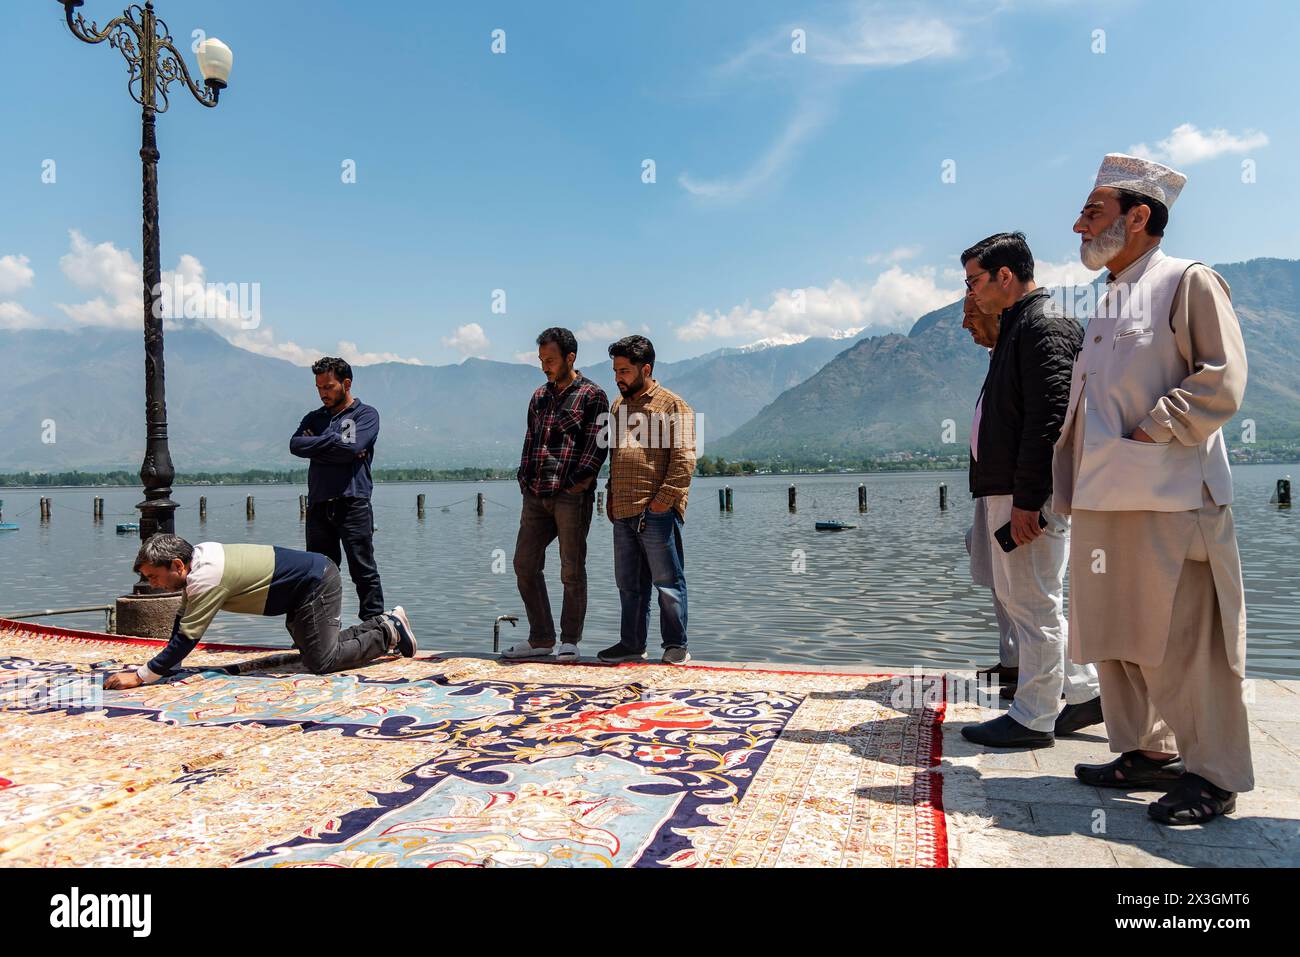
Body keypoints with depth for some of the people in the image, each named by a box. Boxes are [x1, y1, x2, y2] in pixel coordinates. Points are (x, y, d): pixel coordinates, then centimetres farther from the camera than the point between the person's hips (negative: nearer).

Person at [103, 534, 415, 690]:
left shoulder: (207, 578, -25)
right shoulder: (197, 556, 3)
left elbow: (186, 638, -23)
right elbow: (183, 619, 12)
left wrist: (140, 676, -18)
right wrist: (169, 665, 8)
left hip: (316, 584, -10)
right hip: (312, 575, 10)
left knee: (321, 662, -8)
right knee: (314, 648, 22)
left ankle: (389, 632, 4)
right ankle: (385, 623, 24)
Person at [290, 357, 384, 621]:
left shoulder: (366, 415, 5)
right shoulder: (314, 418, 20)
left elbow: (351, 449, -12)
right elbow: (296, 445, 1)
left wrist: (317, 445, -1)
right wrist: (333, 441, -5)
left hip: (353, 503, -5)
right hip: (318, 505, 5)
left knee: (363, 571, -3)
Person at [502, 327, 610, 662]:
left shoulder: (592, 396, 1)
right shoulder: (539, 397, 20)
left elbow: (597, 445, -6)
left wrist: (577, 481, -14)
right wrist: (525, 479, 11)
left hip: (572, 496, -6)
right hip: (536, 496, 7)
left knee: (572, 570, -1)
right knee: (524, 564, 5)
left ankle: (569, 641, 10)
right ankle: (540, 639, 16)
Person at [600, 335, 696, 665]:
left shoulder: (672, 405, -3)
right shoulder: (618, 406, 18)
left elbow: (684, 458, -9)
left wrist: (663, 500, -15)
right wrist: (612, 499, 15)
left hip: (657, 512, -7)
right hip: (623, 513, 7)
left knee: (668, 582, 1)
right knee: (629, 584, 12)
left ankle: (675, 645, 12)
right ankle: (631, 644, 22)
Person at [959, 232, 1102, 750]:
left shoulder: (1046, 326, -11)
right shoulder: (1016, 327, 20)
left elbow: (1049, 419, -21)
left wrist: (1026, 500, -23)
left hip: (1031, 495, -11)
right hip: (1008, 491, 11)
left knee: (1034, 603, -2)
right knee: (1017, 597, 16)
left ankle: (1034, 718, 8)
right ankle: (1086, 692, 26)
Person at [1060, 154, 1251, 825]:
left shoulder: (1189, 282, -4)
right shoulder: (1108, 304, 20)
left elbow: (1221, 381, -13)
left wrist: (1151, 434, -15)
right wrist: (1077, 482, 14)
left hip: (1169, 499, -8)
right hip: (1107, 499, 8)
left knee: (1183, 641, -2)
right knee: (1117, 636, 12)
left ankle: (1214, 776, 12)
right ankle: (1147, 752, 26)